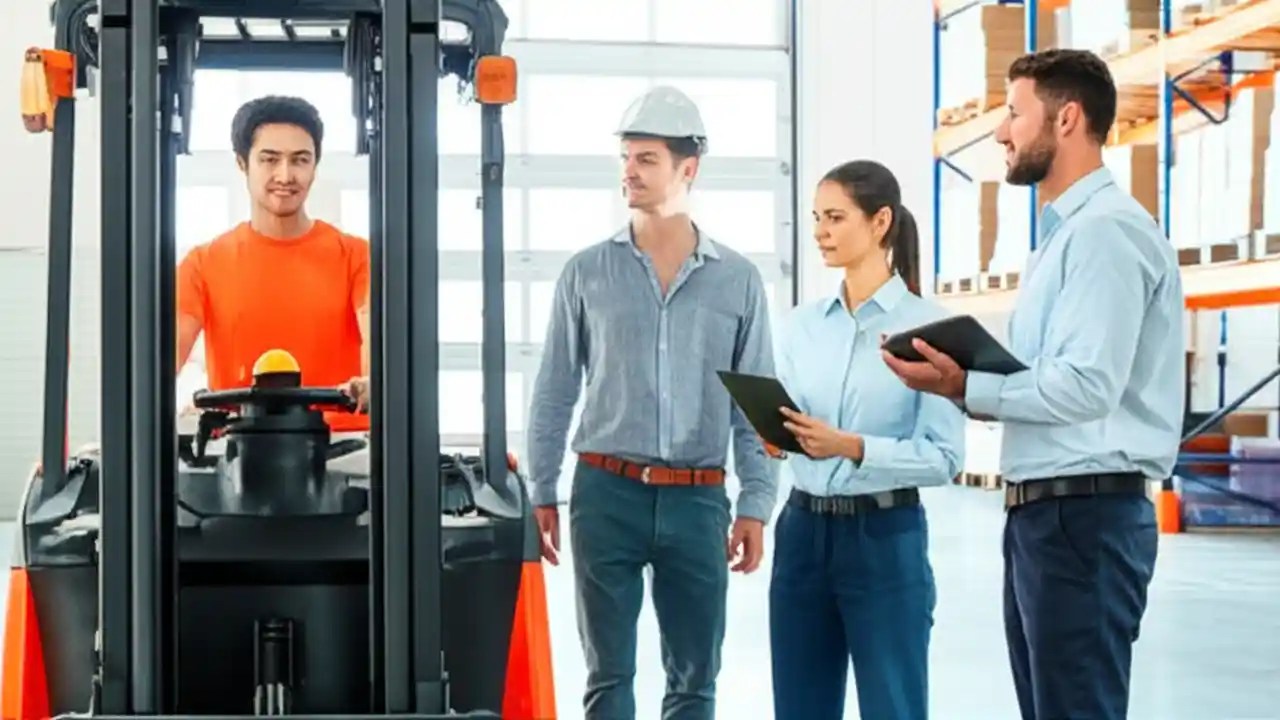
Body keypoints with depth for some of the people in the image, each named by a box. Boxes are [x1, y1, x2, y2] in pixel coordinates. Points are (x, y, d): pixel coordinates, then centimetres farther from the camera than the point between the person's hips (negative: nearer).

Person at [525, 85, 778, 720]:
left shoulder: (737, 279, 4)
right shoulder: (587, 272, 3)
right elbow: (553, 394, 6)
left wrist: (755, 504, -1)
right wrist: (541, 493, 3)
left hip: (698, 500, 1)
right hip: (606, 493, 0)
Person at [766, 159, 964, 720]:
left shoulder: (927, 324, -8)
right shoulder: (802, 324, 9)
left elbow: (945, 456, -13)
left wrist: (852, 447, -24)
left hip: (885, 538, -5)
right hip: (803, 533, 6)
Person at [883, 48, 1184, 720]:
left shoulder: (1106, 230, -14)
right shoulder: (1063, 233, 19)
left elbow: (1087, 385, -23)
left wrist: (964, 387, -15)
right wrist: (964, 379, 3)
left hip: (1084, 514, -10)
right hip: (1042, 512, 10)